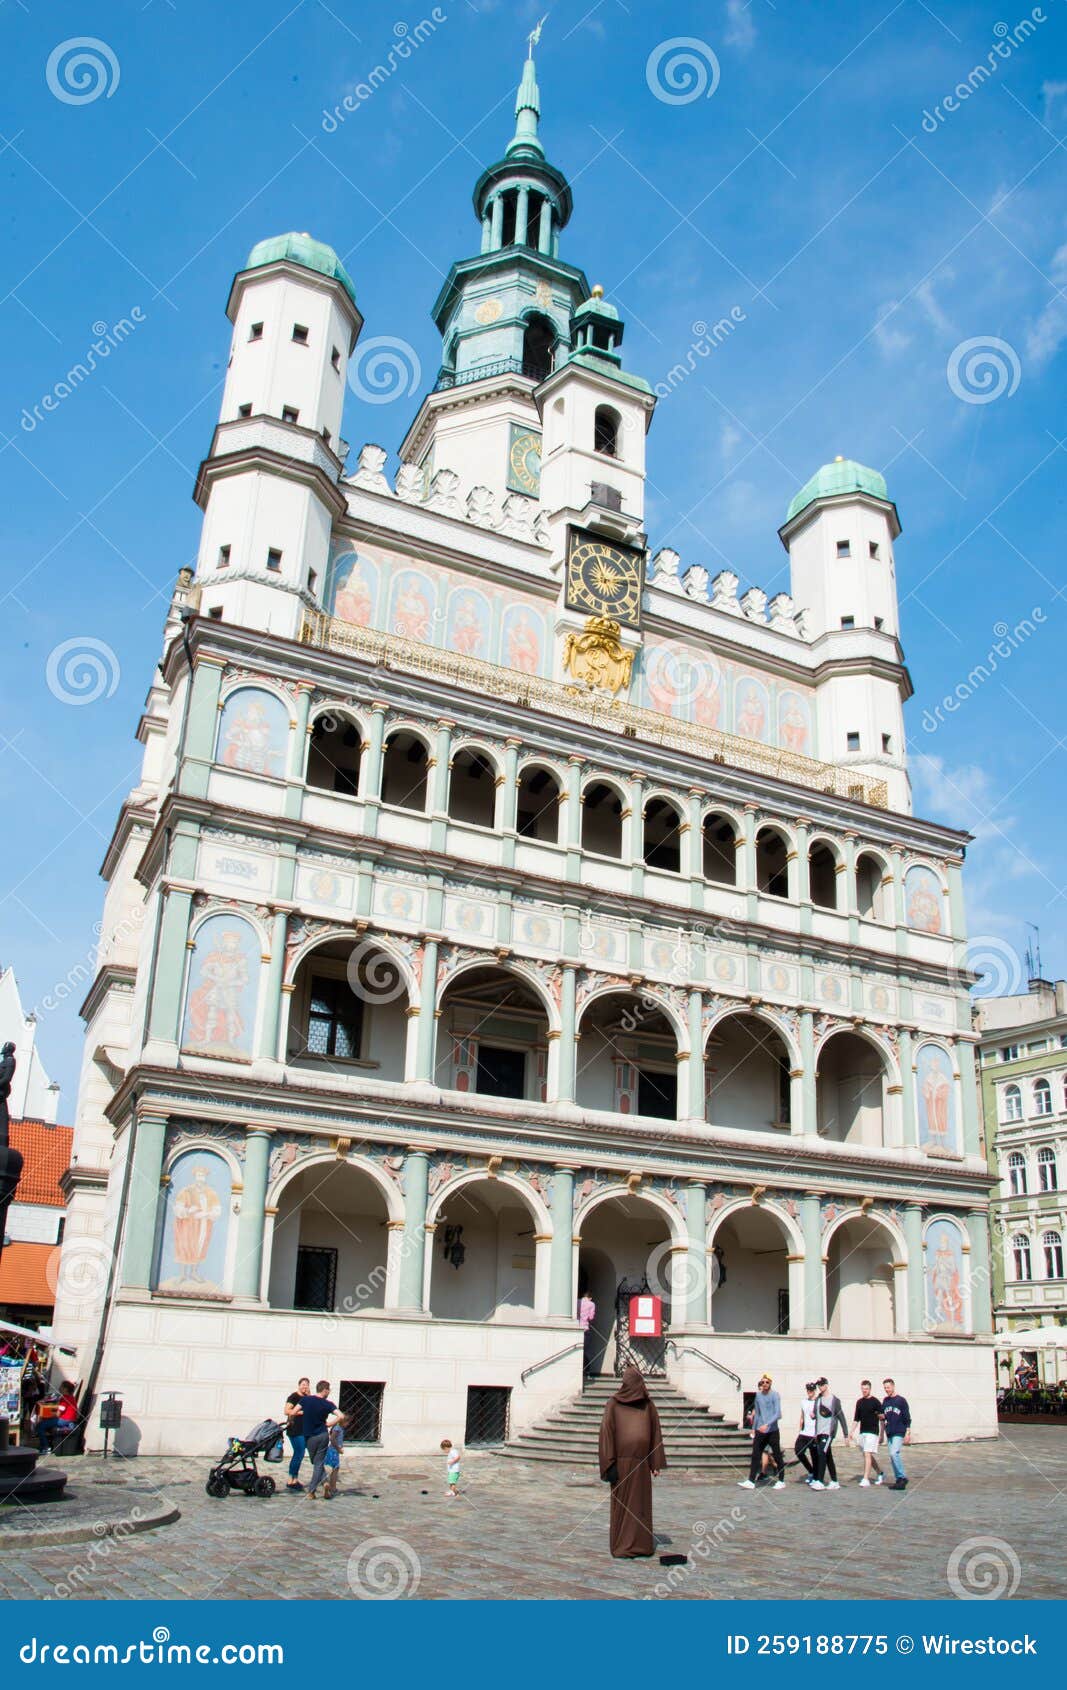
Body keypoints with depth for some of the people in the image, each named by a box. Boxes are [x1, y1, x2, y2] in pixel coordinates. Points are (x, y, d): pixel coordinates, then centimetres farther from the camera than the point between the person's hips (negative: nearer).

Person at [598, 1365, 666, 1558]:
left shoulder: (648, 1405, 7)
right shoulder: (613, 1404, -4)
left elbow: (655, 1433, 8)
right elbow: (606, 1432, -7)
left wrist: (656, 1463, 3)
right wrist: (610, 1465, -13)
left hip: (641, 1463, 3)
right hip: (622, 1462, -3)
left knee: (642, 1504, 9)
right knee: (622, 1504, 2)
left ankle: (641, 1544, 20)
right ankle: (621, 1548, 10)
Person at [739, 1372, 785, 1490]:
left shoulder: (775, 1395, -8)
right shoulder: (758, 1395, 10)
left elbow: (778, 1414, -16)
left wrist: (767, 1424, -26)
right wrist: (754, 1428, 18)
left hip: (772, 1431, -5)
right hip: (760, 1431, 5)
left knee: (777, 1456, 5)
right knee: (756, 1456, 1)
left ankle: (781, 1481, 16)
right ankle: (751, 1481, 1)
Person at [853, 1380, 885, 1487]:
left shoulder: (875, 1401, -6)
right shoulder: (859, 1402, 10)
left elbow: (881, 1419, -4)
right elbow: (856, 1419, 16)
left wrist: (881, 1435, -4)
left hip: (872, 1432, -6)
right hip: (862, 1432, 6)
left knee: (867, 1455, -15)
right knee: (868, 1456, 13)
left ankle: (866, 1480, -17)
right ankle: (881, 1475, 31)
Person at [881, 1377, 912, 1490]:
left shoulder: (901, 1400, -2)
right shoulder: (885, 1401, 13)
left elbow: (907, 1418, -3)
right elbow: (883, 1417, 24)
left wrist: (908, 1433, -9)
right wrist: (882, 1417, 3)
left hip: (899, 1433, -6)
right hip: (889, 1433, 6)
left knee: (894, 1453, -20)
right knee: (892, 1456, 6)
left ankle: (903, 1477, -12)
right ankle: (899, 1480, 13)